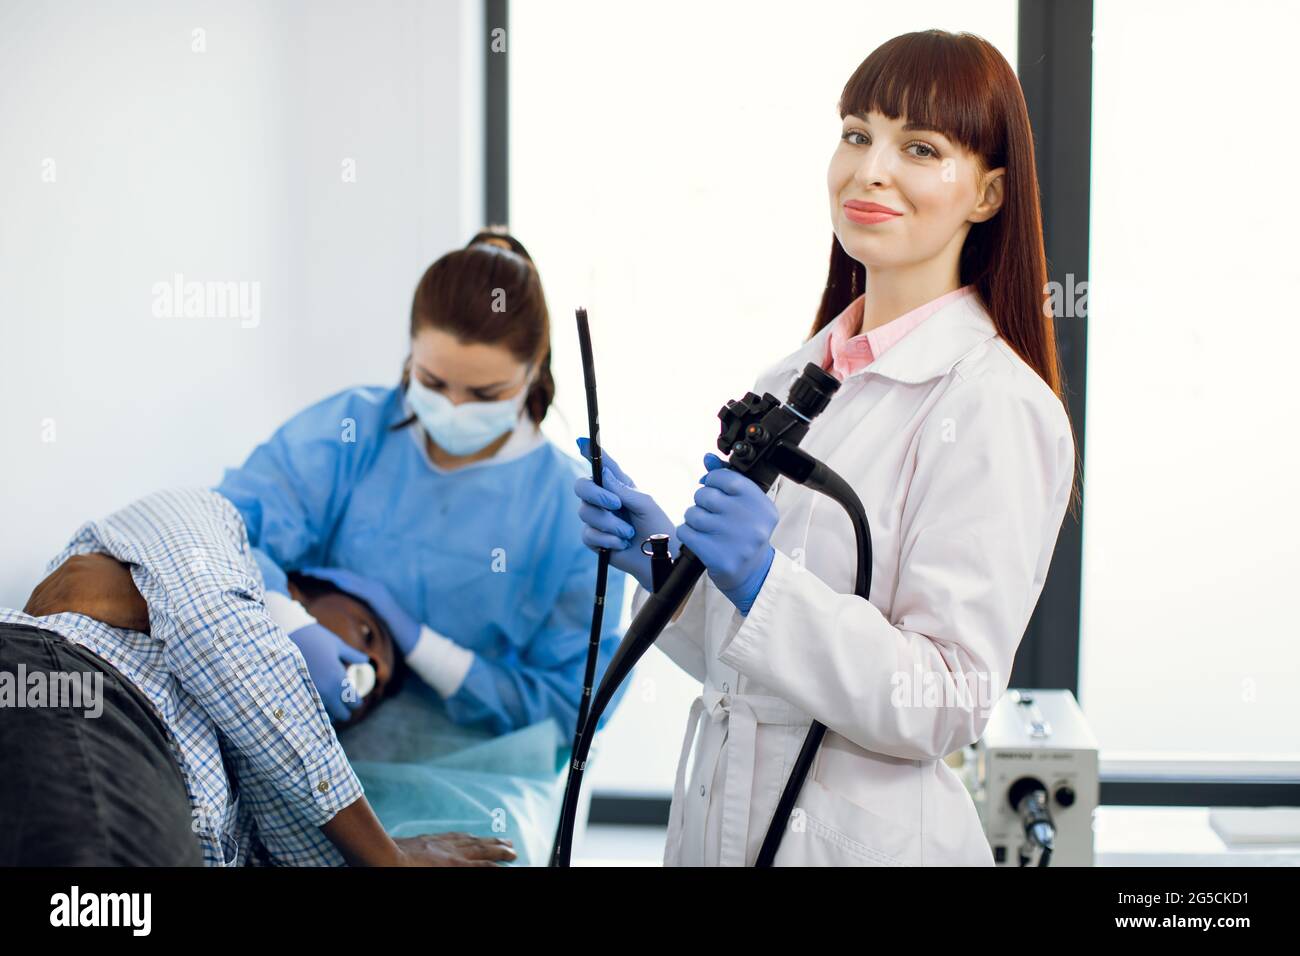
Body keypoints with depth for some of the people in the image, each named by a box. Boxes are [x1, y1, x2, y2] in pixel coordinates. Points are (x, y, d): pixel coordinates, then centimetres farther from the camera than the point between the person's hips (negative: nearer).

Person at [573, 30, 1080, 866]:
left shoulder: (995, 405, -14)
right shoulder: (792, 381, 7)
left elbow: (947, 704, -19)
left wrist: (764, 582, -27)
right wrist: (661, 555, -2)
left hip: (866, 835, -6)